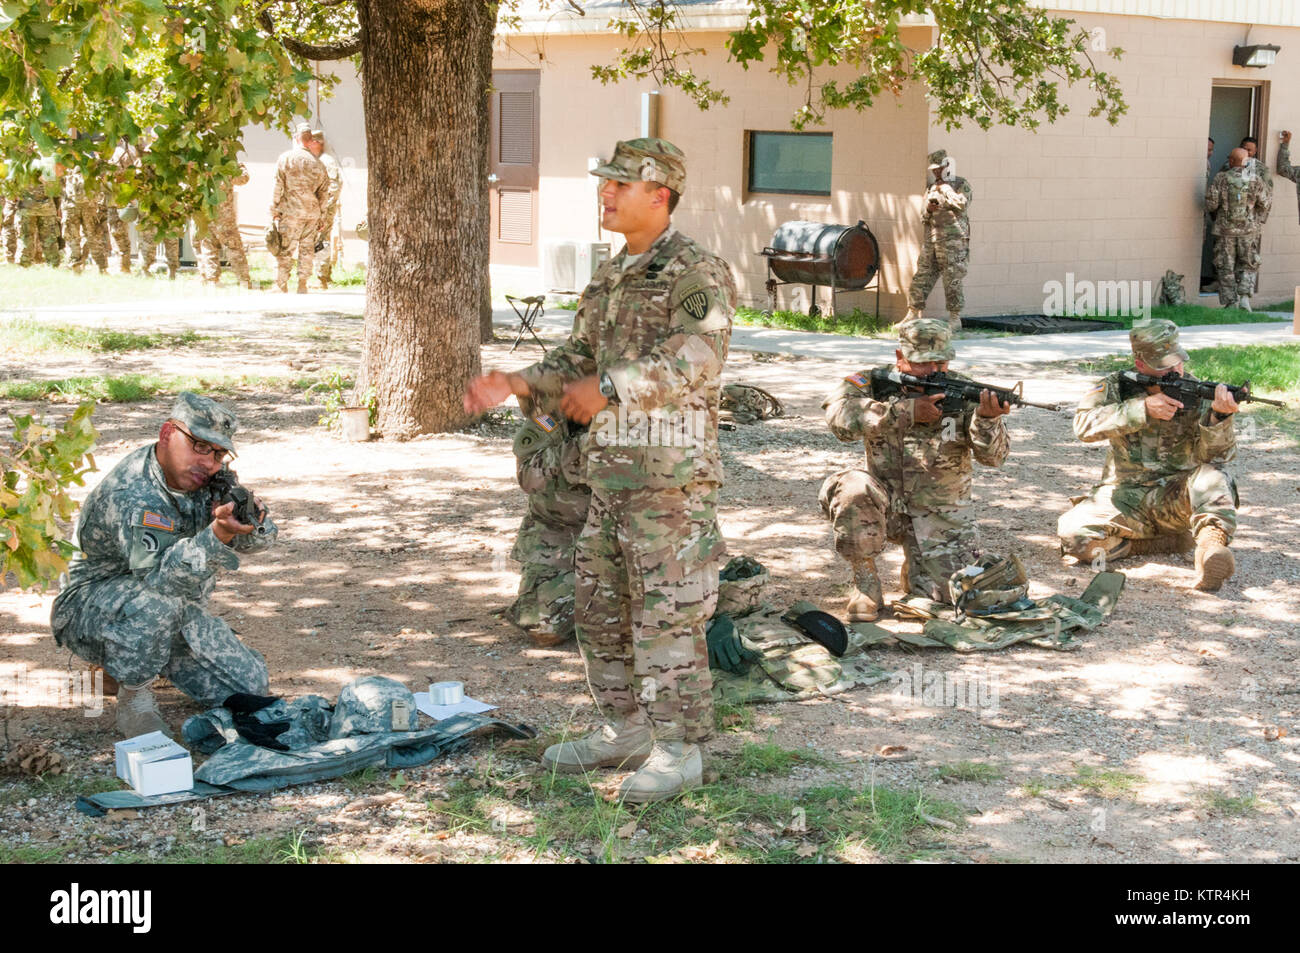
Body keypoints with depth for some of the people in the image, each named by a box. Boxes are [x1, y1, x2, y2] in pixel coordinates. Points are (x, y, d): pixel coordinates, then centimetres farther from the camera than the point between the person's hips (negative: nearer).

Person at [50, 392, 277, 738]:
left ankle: (155, 659, 21)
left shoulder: (204, 477, -4)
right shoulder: (131, 493, -30)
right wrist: (218, 534, -57)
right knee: (158, 600, -40)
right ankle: (134, 697, -16)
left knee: (250, 686, -1)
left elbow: (259, 539, -3)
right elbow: (161, 577, -43)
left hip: (172, 611, 8)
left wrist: (252, 521, -27)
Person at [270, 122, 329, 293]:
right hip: (312, 212, 3)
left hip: (290, 210, -3)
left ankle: (281, 286, 1)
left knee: (284, 249, 2)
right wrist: (322, 218, 16)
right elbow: (323, 193, 10)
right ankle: (302, 286, 8)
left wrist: (274, 211, 1)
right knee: (307, 249, 10)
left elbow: (278, 187, -5)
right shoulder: (318, 164, 8)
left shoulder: (285, 158, -3)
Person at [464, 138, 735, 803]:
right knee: (600, 603, 14)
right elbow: (579, 359, 20)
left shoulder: (697, 273, -11)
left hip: (672, 471, -9)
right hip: (611, 466, 9)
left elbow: (697, 357, -24)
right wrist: (513, 384, 5)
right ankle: (627, 729, 26)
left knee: (667, 611, -6)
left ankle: (679, 749, 2)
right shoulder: (611, 277, 17)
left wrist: (609, 386, -28)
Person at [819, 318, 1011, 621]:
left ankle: (915, 563, 20)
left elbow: (992, 456, -11)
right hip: (887, 505, -1)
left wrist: (987, 417, -33)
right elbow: (840, 415, -27)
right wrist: (906, 411, -28)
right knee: (850, 488, -33)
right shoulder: (874, 383, -6)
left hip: (944, 516, 1)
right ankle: (865, 583, -12)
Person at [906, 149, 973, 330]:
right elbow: (923, 218, 20)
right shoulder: (931, 189, 19)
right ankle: (913, 314, 6)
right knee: (921, 278, 2)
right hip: (930, 241, 6)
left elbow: (961, 204, -18)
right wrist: (928, 210, -3)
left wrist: (945, 188, -8)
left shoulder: (962, 185, 3)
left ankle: (955, 318, 0)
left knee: (952, 280, -6)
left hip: (953, 241, -6)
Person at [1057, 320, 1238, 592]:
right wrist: (1144, 408, -27)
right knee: (1071, 531, -26)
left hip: (1176, 496, -1)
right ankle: (1168, 542, -14)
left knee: (1213, 476, -31)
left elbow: (1216, 455, -13)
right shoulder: (1116, 387, -1)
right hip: (1125, 497, 1)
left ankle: (1211, 546, -50)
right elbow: (1084, 425, -19)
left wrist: (1219, 415, -34)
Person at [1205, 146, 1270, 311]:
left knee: (1226, 268, 7)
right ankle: (1244, 297, -4)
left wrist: (1215, 215, 13)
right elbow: (1265, 203, 0)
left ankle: (1231, 303, 6)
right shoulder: (1255, 180, -3)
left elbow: (1211, 203, -8)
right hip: (1249, 230, 1)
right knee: (1248, 266, 14)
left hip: (1226, 230, -1)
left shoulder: (1221, 179, -8)